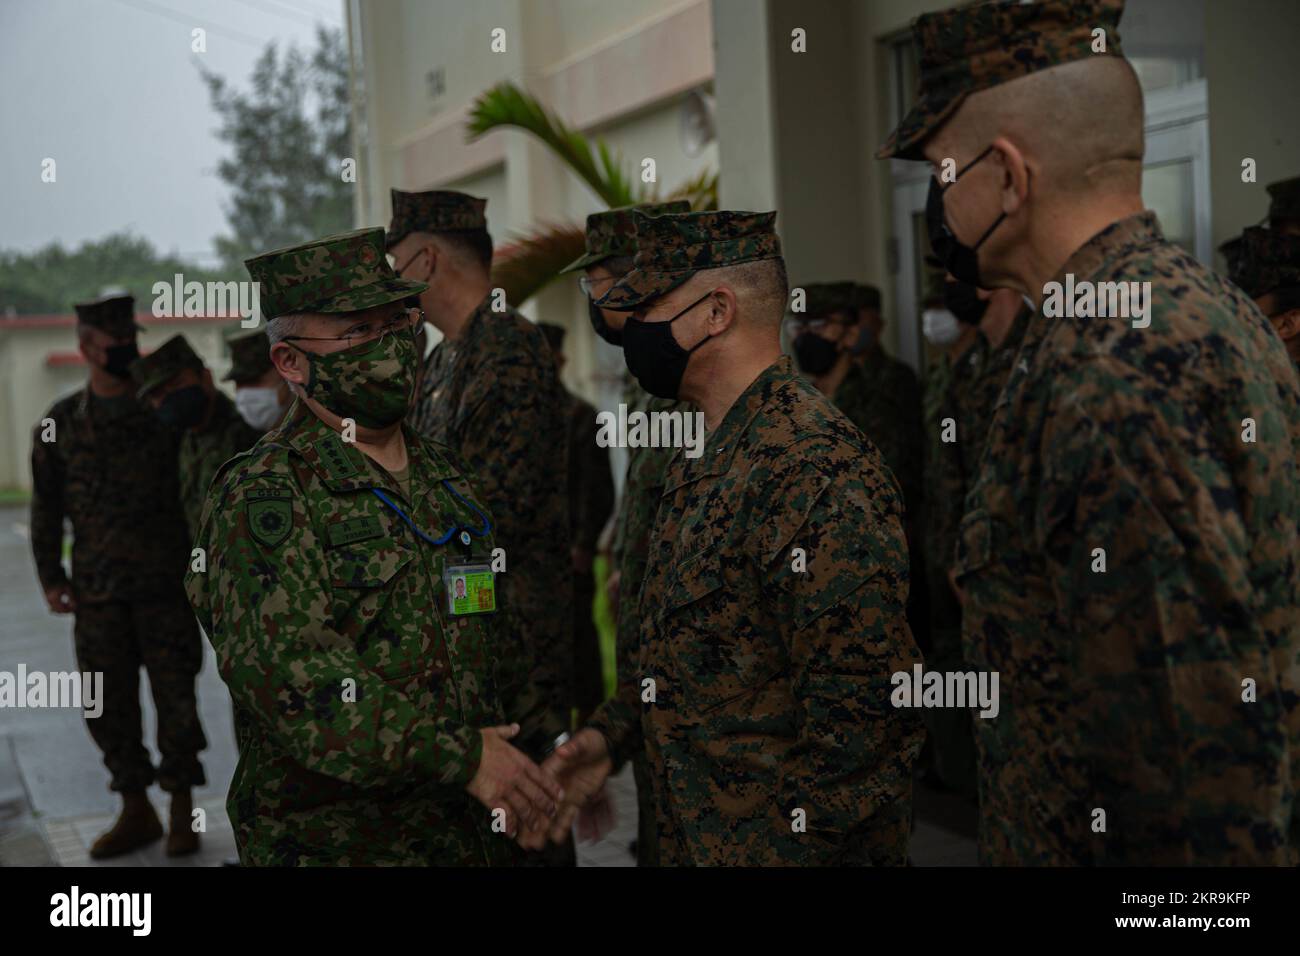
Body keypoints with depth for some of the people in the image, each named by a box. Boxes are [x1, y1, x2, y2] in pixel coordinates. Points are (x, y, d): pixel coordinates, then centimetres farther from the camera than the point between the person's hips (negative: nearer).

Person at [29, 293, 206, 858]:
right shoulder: (59, 424, 4)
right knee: (108, 704, 6)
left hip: (166, 583, -2)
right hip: (99, 590, 2)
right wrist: (50, 579, 1)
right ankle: (136, 814, 20)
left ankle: (182, 815, 13)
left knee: (175, 697, 0)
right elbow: (46, 507, 9)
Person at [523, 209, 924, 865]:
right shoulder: (700, 465, 10)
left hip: (775, 846, -9)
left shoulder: (815, 468, -23)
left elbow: (863, 712, -26)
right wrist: (609, 734, 7)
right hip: (693, 836, 9)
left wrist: (794, 847, -22)